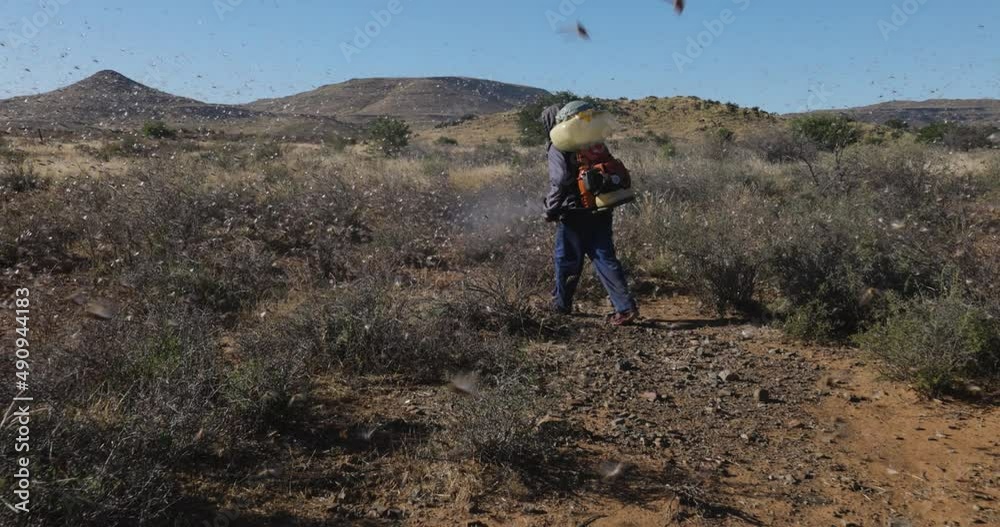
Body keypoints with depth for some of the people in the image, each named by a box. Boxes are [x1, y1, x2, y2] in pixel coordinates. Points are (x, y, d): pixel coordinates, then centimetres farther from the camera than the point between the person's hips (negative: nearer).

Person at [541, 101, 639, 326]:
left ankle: (561, 304, 25)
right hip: (600, 211, 6)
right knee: (604, 258, 5)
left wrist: (550, 210, -10)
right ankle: (626, 306, -3)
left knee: (566, 261, 10)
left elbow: (561, 180, -20)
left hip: (574, 214, -6)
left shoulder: (559, 147, -10)